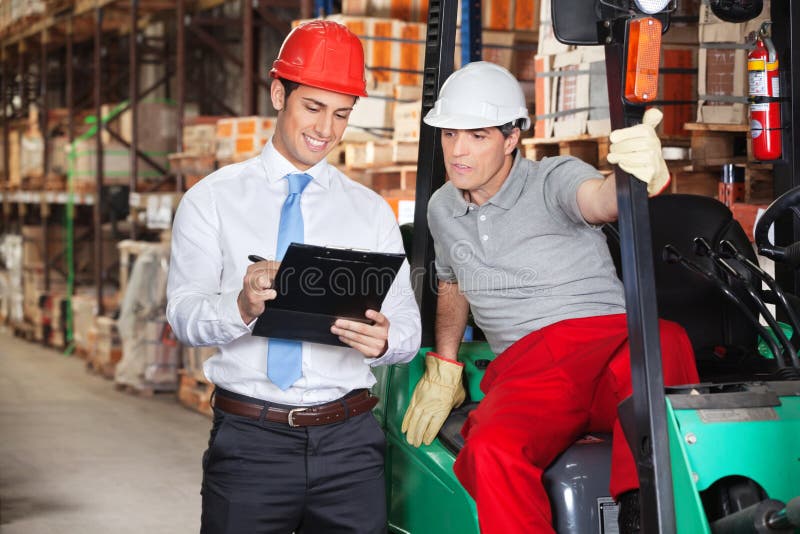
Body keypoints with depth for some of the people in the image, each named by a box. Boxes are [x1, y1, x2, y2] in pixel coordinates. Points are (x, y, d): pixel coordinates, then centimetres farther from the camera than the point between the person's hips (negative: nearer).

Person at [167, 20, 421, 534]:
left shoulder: (371, 211, 12)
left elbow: (409, 327, 6)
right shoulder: (213, 199, 6)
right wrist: (240, 307, -25)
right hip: (250, 439, -1)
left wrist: (383, 340, -17)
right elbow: (183, 312, -4)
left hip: (349, 440, 2)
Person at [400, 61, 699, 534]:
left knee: (665, 340, -41)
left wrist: (646, 175, -48)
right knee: (490, 453, -35)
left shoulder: (553, 180, 0)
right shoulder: (442, 209, 18)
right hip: (525, 369, 3)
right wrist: (443, 367, 25)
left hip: (611, 344, -3)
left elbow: (600, 199, -24)